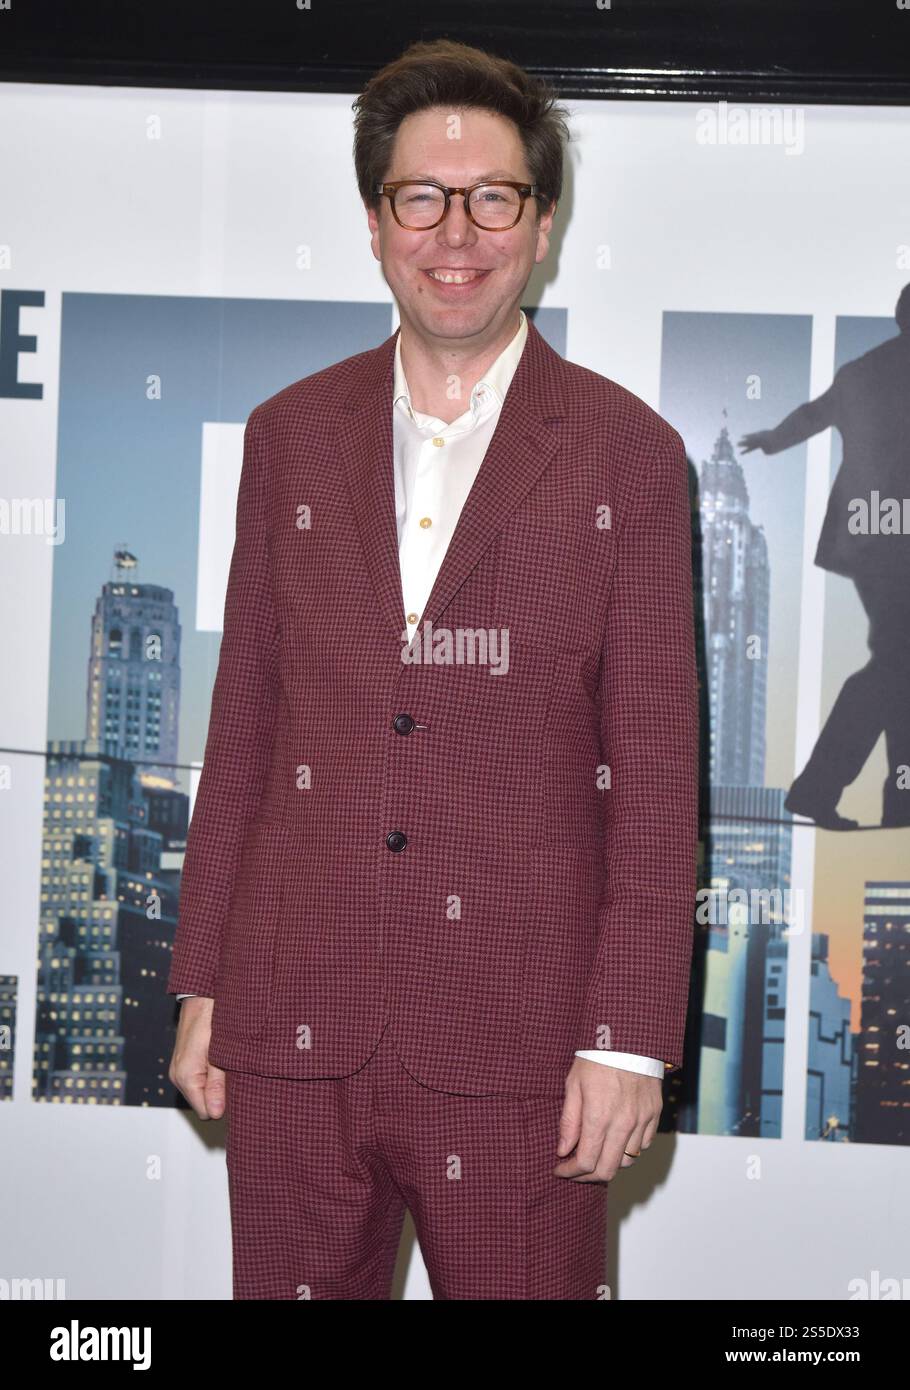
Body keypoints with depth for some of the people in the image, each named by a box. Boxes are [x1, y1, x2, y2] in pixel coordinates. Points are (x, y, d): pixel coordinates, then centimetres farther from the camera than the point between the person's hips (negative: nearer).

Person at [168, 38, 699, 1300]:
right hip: (293, 1030, 3)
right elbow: (243, 724, 9)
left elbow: (656, 774, -4)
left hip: (513, 1050, -2)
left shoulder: (627, 455, -2)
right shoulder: (289, 436, 7)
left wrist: (629, 1041, -8)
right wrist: (201, 984, 8)